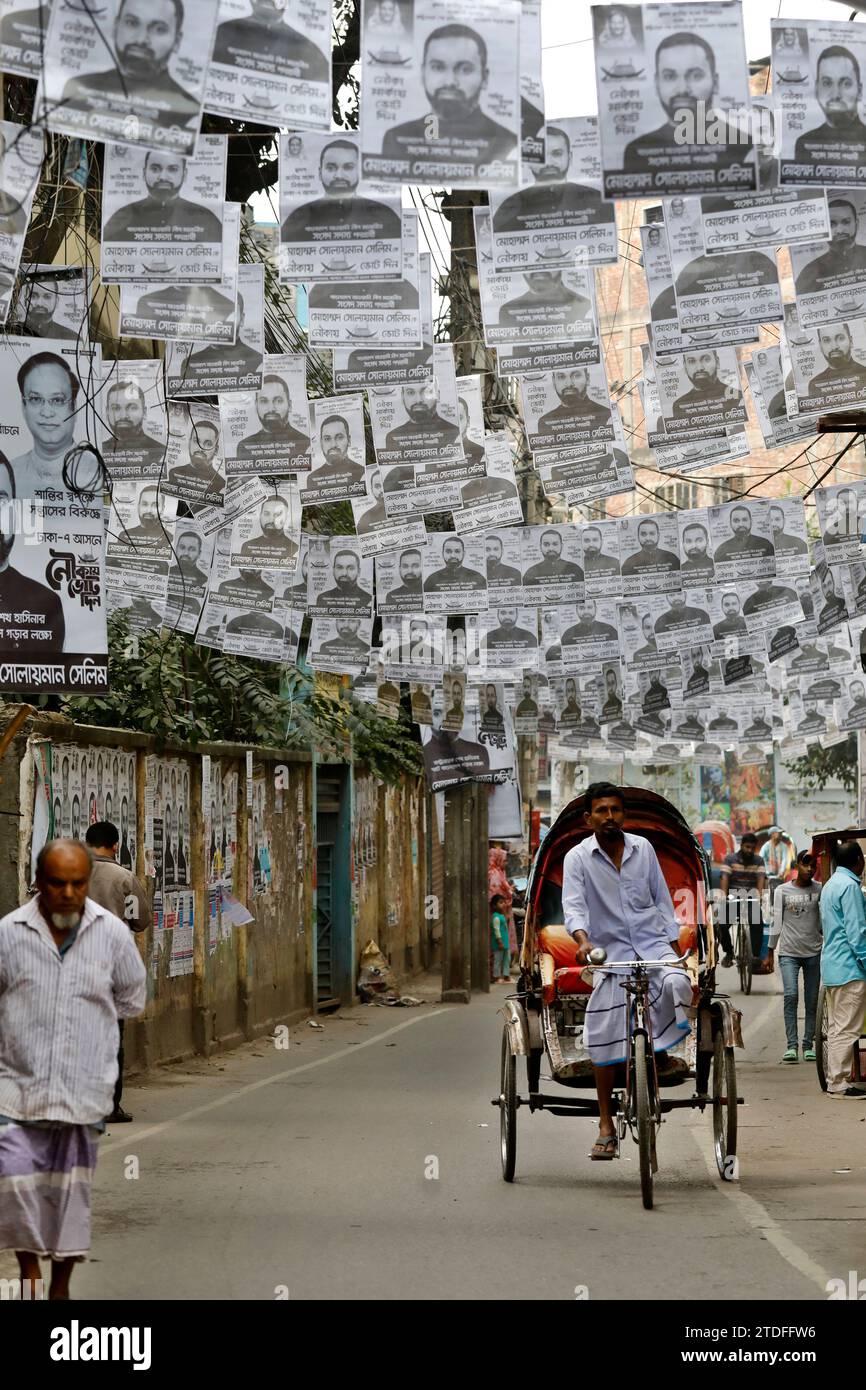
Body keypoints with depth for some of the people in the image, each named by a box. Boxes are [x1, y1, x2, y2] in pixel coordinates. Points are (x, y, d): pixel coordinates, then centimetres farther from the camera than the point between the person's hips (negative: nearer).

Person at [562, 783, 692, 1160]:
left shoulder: (643, 848, 5)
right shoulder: (577, 858, -3)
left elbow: (661, 898, 12)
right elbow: (573, 905, -15)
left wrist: (674, 943, 7)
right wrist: (583, 940, -34)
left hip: (652, 943, 1)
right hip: (611, 952, -1)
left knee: (676, 983, -31)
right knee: (604, 1038, -6)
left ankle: (660, 1051, -3)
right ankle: (606, 1126, 3)